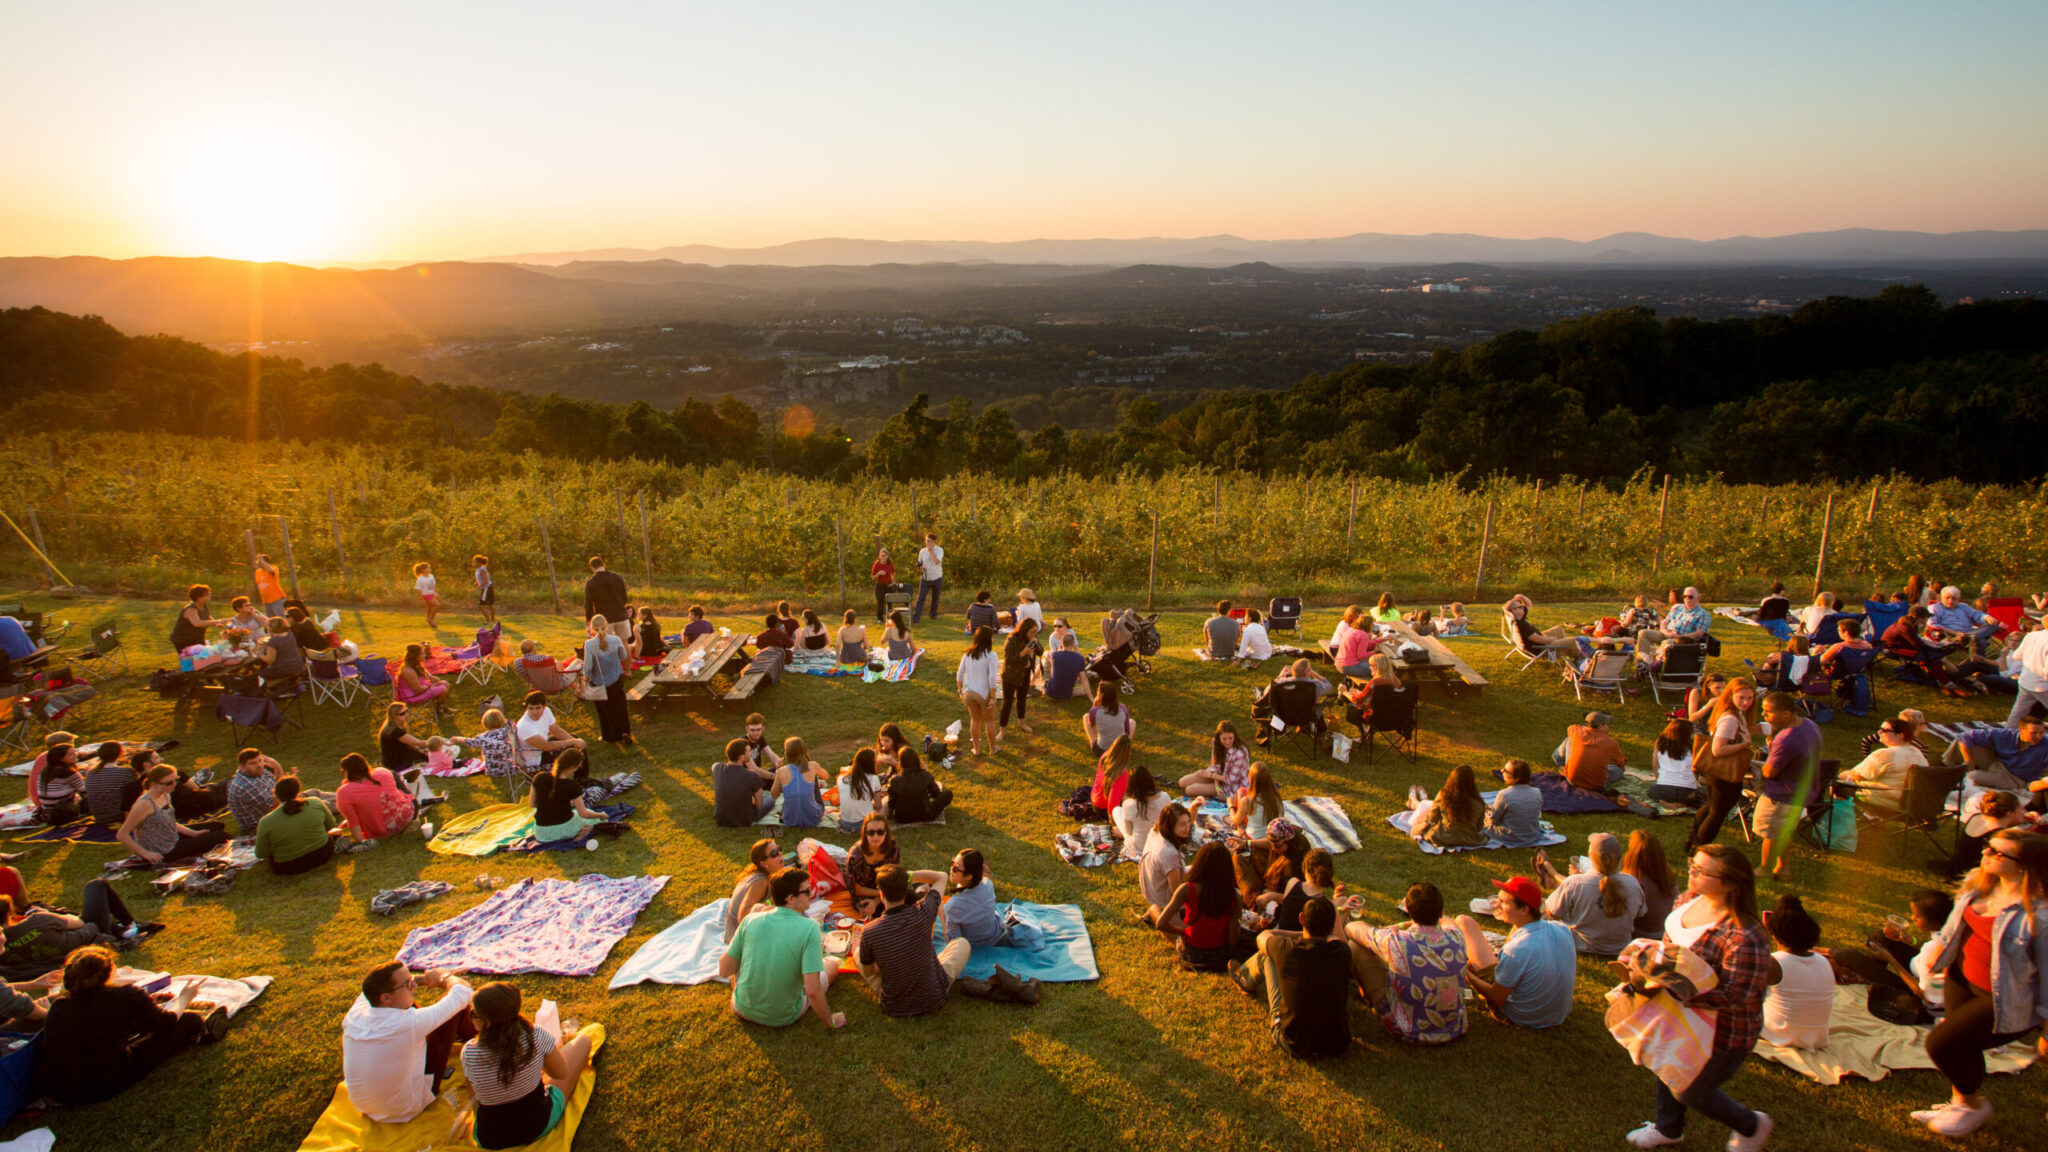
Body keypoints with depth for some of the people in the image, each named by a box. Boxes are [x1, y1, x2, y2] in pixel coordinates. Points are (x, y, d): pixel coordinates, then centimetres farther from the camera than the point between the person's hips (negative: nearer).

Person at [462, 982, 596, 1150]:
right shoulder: (536, 1038, -26)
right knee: (584, 1040, 16)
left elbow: (474, 1097, -6)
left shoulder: (469, 1053, -24)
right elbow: (562, 1073, -8)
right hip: (539, 1126, -1)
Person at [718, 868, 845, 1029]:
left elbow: (724, 971, -2)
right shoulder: (809, 928, -23)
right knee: (832, 965, 19)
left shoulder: (750, 920, -11)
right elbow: (812, 991, -26)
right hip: (784, 1018, -3)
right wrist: (830, 1022, -10)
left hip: (743, 1010, 3)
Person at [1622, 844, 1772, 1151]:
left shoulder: (1744, 938, -36)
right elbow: (1671, 940, 9)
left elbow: (1733, 995, -35)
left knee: (1690, 1091, 12)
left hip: (1721, 1033, -8)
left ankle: (1751, 1126, 40)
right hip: (1683, 1014, 8)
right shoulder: (1691, 900, -9)